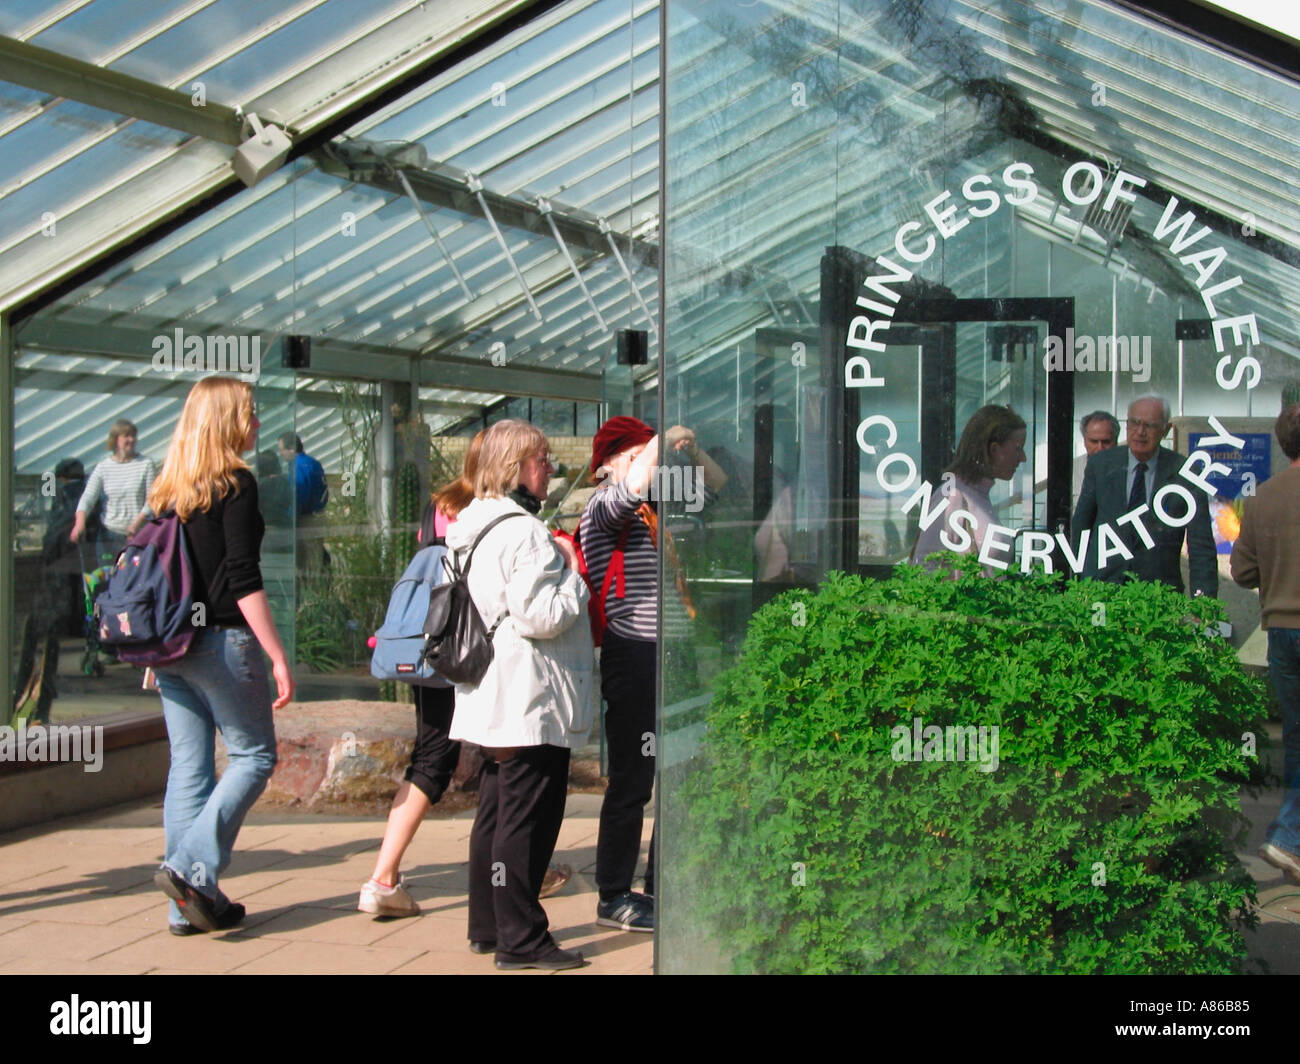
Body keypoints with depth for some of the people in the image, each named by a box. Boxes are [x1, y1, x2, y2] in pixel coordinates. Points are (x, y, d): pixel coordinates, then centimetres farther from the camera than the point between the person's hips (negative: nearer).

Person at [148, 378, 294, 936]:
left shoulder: (166, 489, 11)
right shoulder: (235, 483, -9)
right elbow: (243, 579, -15)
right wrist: (278, 657, -14)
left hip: (171, 644, 7)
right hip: (222, 640, -7)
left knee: (188, 765, 9)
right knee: (254, 755, 5)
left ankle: (189, 904, 11)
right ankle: (191, 867, -8)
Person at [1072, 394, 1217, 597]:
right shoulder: (1100, 464, 4)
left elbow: (1201, 544, -3)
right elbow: (1081, 523, 14)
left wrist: (1202, 597, -12)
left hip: (1159, 587, -1)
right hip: (1102, 583, 1)